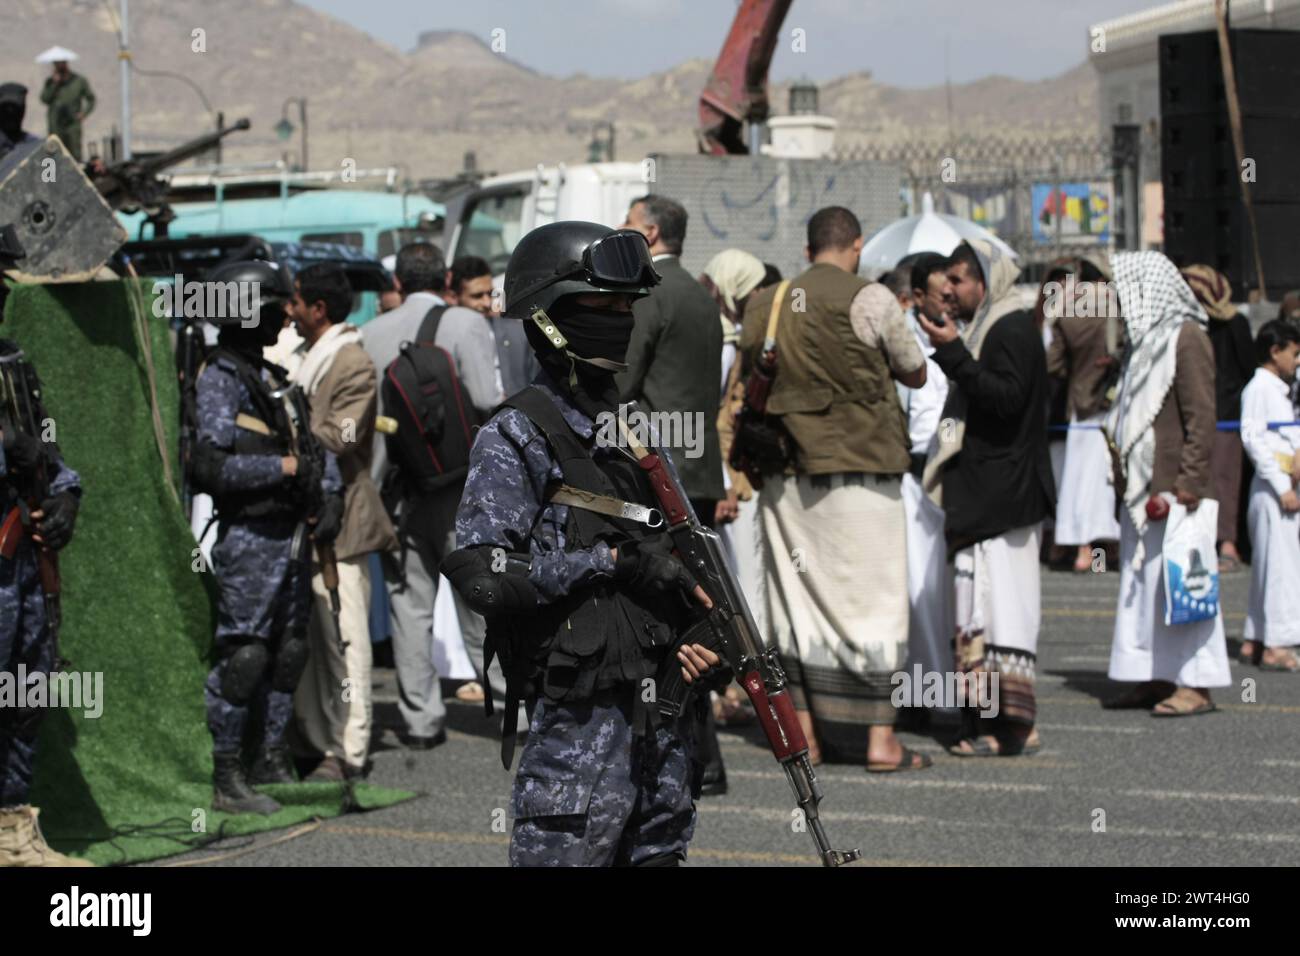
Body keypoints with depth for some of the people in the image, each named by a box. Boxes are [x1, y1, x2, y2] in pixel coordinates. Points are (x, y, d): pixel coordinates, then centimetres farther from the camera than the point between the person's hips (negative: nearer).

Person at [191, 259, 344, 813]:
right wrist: (285, 467, -17)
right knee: (243, 653, -8)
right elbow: (213, 466, -20)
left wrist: (328, 496, 7)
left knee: (288, 650, 12)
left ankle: (271, 763, 22)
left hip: (292, 535, 9)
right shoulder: (219, 380, -11)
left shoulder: (274, 377, 16)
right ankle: (225, 779, -3)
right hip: (249, 536, -9)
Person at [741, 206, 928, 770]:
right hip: (858, 469, -4)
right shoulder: (869, 300, -7)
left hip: (787, 476, 5)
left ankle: (805, 732, 12)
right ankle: (879, 739, 0)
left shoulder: (765, 306, 6)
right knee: (870, 598, 1)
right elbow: (916, 375, 4)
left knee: (798, 598, 10)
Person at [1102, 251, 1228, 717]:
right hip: (1141, 487, 10)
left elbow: (1202, 416, -17)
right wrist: (1124, 476, 17)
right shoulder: (1146, 341, 18)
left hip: (1172, 484, -10)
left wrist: (1189, 481, -22)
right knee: (1141, 580, 10)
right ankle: (1153, 678, 15)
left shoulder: (1186, 338, -11)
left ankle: (1196, 685, -5)